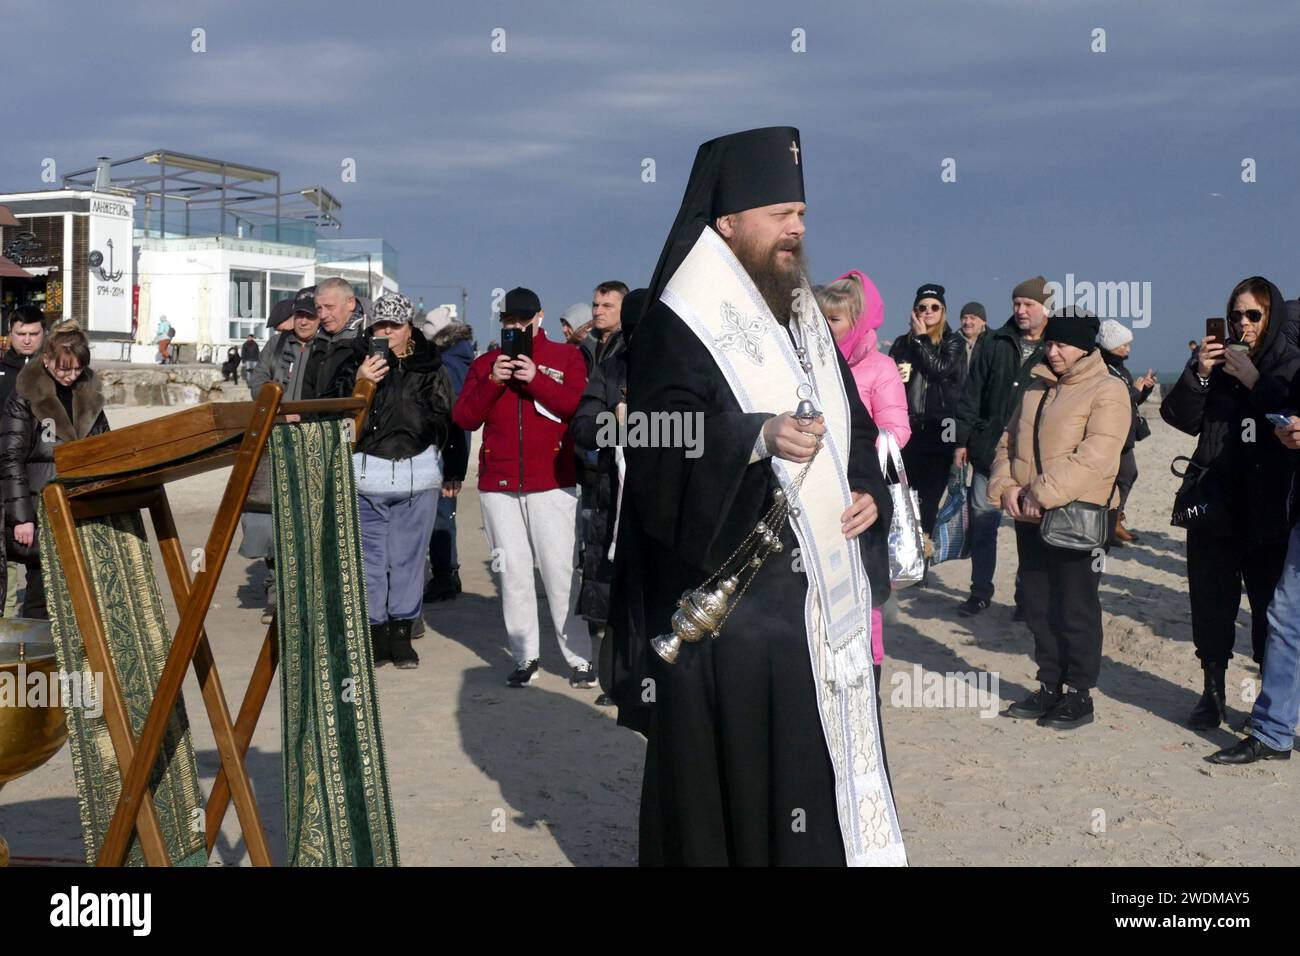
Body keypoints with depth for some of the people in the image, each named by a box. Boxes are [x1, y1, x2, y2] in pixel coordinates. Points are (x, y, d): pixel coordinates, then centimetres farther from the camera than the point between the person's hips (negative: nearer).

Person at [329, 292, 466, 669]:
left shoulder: (430, 368, 8)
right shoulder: (354, 362, 3)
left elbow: (451, 421, 14)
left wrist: (454, 472, 14)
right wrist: (358, 382, -20)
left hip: (418, 474, 1)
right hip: (365, 472, -1)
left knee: (409, 557, 6)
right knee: (369, 557, 2)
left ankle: (402, 634, 15)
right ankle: (374, 633, 11)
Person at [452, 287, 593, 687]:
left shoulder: (566, 357, 5)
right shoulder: (485, 363, 12)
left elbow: (581, 406, -10)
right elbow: (464, 418, 3)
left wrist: (536, 379, -17)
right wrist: (492, 381, -10)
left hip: (552, 482, -3)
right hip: (498, 484, 3)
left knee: (561, 571, -5)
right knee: (513, 571, 4)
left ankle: (580, 657, 1)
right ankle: (525, 656, 10)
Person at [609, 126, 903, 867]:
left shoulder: (808, 320, 14)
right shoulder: (680, 324, -9)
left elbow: (856, 425, 20)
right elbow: (662, 442, -21)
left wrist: (869, 493, 1)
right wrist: (759, 436, -36)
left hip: (819, 588, 7)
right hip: (727, 591, -7)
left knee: (820, 749, 13)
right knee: (733, 765, -2)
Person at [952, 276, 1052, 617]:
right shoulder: (995, 343, 5)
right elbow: (972, 393, 7)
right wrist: (963, 440, 2)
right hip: (988, 449, 2)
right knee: (982, 521, 6)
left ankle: (1027, 597, 17)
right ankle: (981, 592, 19)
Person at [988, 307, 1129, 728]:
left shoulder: (1107, 392, -9)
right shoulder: (1037, 389, 15)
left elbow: (1094, 457, -20)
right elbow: (1008, 442, 16)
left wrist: (1043, 494, -23)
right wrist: (1005, 485, -3)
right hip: (1030, 519, 7)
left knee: (1076, 610, 0)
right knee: (1038, 606, 13)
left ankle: (1079, 694, 11)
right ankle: (1050, 687, 25)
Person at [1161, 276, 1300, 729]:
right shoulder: (1217, 361, 9)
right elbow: (1182, 418, 2)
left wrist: (1253, 380, -19)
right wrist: (1198, 374, -12)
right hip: (1215, 501, 3)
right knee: (1211, 603, 7)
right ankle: (1212, 692, 18)